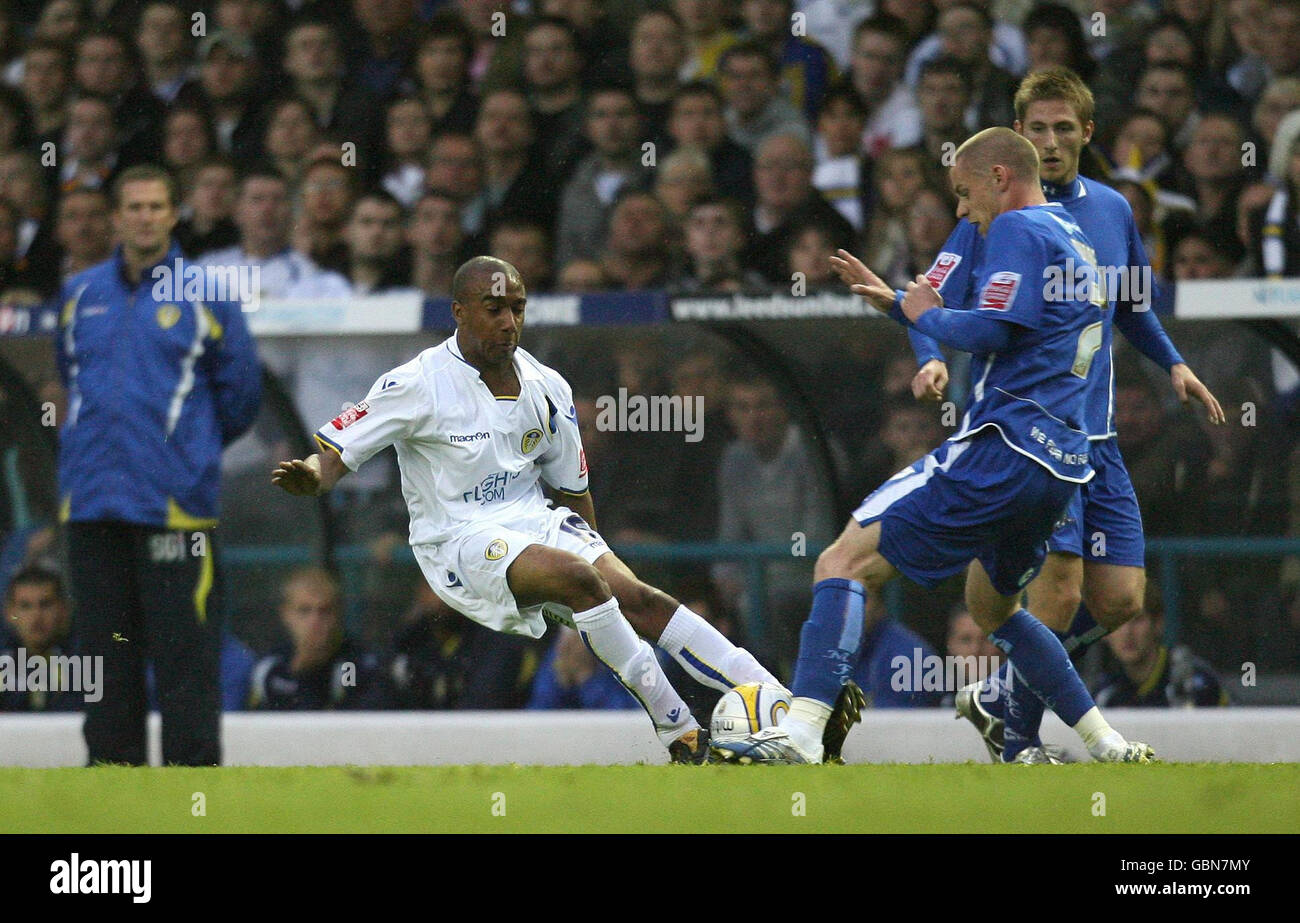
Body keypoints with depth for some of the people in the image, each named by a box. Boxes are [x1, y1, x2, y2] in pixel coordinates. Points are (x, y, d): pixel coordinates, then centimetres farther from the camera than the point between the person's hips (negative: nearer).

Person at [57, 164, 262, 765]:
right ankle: (112, 765, 14)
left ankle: (194, 767, -4)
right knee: (105, 642, 7)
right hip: (93, 499, 4)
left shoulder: (205, 297, 2)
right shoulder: (81, 295, 12)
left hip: (175, 503, -4)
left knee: (184, 643, -7)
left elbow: (240, 390, 8)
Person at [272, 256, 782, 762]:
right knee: (576, 577, -31)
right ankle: (677, 727, -27)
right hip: (458, 543, -5)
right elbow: (335, 455, -7)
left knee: (636, 597, -19)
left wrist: (601, 558, 13)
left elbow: (574, 489, 19)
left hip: (535, 525, 5)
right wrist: (310, 476, -29)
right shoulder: (418, 384, -7)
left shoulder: (547, 388, 9)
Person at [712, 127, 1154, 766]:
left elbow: (988, 332, -18)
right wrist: (897, 303, 26)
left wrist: (927, 313, 1)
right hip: (1060, 465, 10)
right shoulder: (1072, 239, 24)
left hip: (1003, 445, -10)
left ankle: (802, 729, -30)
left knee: (846, 563, -14)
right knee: (993, 607, 30)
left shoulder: (1018, 229, -5)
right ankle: (1110, 747, 25)